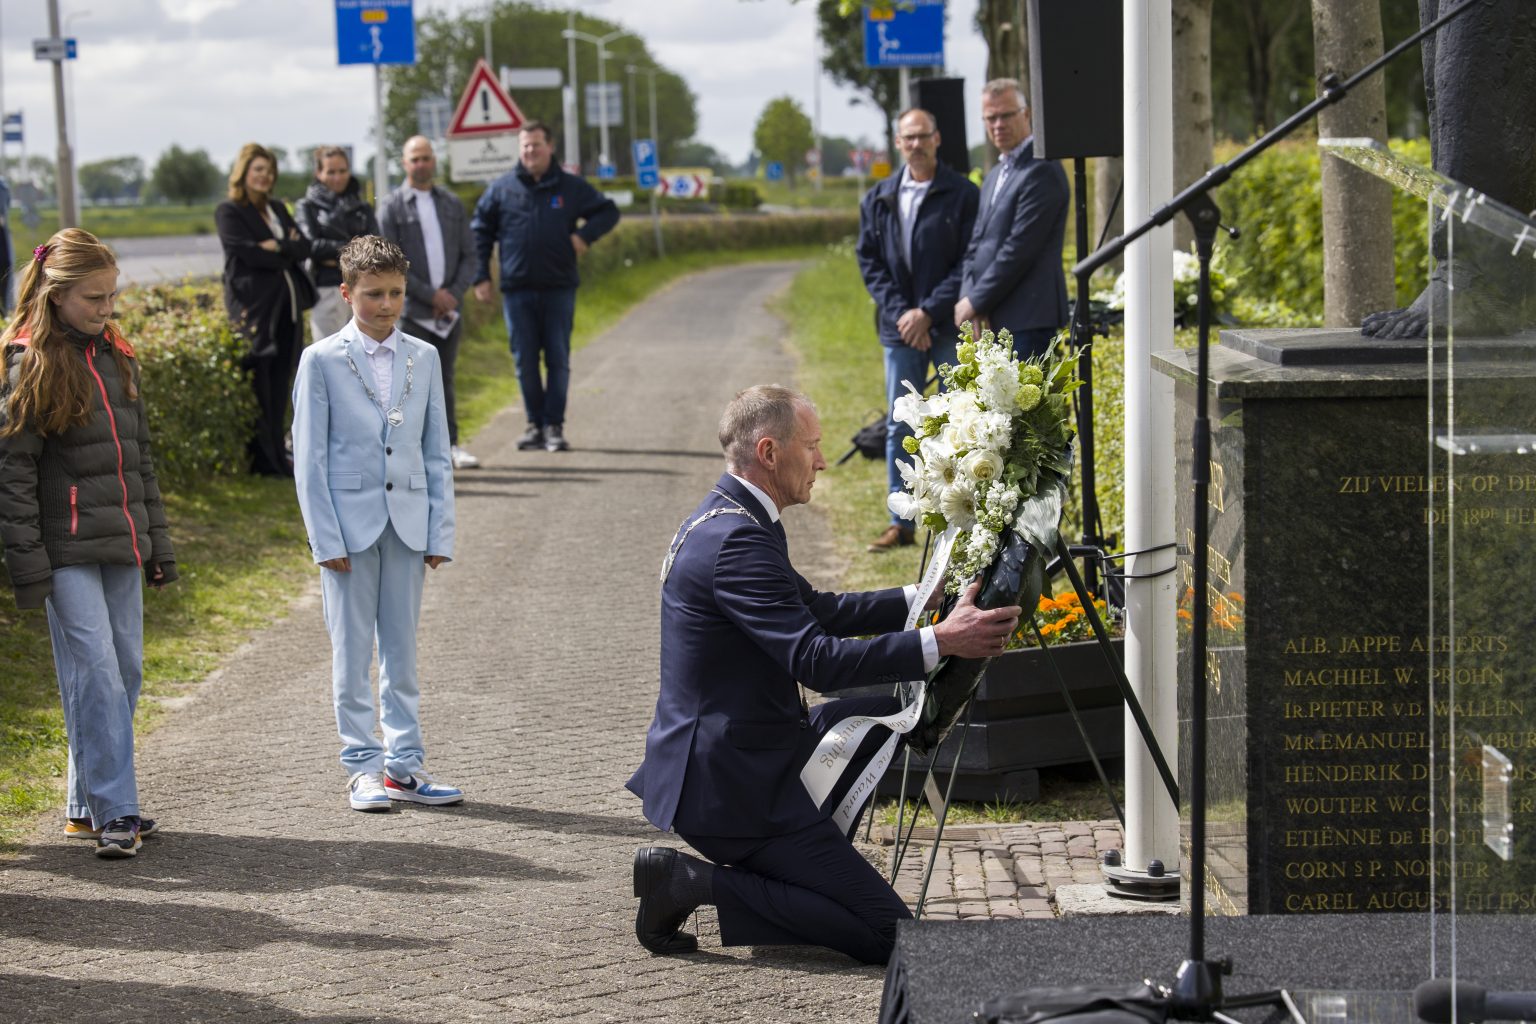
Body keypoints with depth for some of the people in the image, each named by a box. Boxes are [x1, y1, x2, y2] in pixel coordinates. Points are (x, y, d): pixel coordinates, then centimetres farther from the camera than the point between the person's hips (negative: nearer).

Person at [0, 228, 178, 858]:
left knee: (126, 673, 7)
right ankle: (113, 813, -8)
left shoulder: (116, 356, 13)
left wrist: (157, 542, 17)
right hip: (67, 550, -7)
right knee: (96, 676, -11)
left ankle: (90, 806, 18)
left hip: (121, 545, 7)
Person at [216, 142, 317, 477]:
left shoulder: (277, 209, 20)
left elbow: (304, 248, 9)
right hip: (254, 307, -7)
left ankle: (277, 456, 14)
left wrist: (277, 246, -9)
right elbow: (249, 253, -14)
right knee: (259, 388, -7)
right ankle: (264, 459, -3)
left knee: (280, 384, 9)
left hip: (287, 304, 7)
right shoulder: (229, 212, -1)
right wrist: (288, 252, -4)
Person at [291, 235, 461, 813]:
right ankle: (362, 767, 10)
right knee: (352, 652, 3)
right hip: (350, 523, -3)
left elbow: (437, 453, 10)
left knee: (402, 650, 8)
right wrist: (325, 539, -10)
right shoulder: (322, 360, -3)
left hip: (407, 524, 3)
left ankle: (403, 764, 15)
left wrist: (440, 533, 3)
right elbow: (309, 458, -4)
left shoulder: (423, 359, 7)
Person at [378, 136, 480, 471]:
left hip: (449, 309, 4)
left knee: (444, 379, 9)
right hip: (413, 312, -4)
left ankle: (450, 444, 12)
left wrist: (454, 293, -6)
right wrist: (430, 295, -12)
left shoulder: (452, 204, 12)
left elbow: (469, 255, 10)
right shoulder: (392, 207, -1)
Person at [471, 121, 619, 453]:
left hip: (559, 289, 0)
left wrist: (585, 234, -7)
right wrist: (481, 276, 3)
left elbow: (608, 212, 11)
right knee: (525, 360, 3)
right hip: (518, 289, 1)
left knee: (558, 360, -1)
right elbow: (480, 231, 10)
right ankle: (535, 424, 13)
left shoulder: (571, 187, 3)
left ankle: (554, 426, 4)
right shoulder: (502, 188, 4)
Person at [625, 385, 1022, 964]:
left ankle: (807, 867, 17)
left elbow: (816, 611, 22)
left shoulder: (720, 520, 11)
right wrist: (939, 642, -28)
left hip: (712, 759, 11)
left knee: (880, 712, 25)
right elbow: (816, 660, -28)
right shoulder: (738, 540, -22)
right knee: (890, 935, -11)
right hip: (729, 784, -11)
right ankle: (696, 884, -9)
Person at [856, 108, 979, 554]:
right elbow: (869, 260, 8)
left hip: (950, 327, -4)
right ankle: (901, 522, 11)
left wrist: (928, 312, -13)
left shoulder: (963, 194, -3)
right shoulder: (878, 199, 10)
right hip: (900, 328, 4)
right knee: (899, 427, 6)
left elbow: (970, 263, -7)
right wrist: (900, 312, -5)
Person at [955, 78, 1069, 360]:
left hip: (1027, 320, -9)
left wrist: (976, 302, -12)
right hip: (991, 321, 9)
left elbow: (1019, 249, -16)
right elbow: (976, 245, 16)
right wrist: (967, 300, -2)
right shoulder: (995, 176, 20)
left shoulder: (1041, 171, -11)